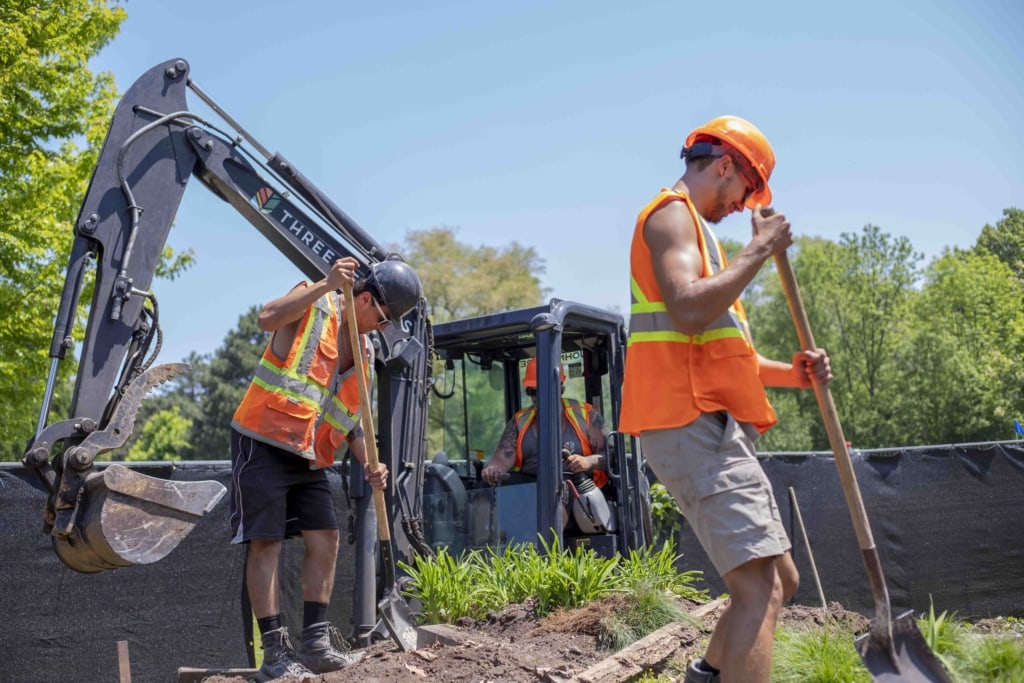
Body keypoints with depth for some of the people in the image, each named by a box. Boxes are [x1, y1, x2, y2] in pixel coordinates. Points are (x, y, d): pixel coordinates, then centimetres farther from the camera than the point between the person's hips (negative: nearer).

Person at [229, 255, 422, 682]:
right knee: (266, 543, -6)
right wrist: (325, 285, -28)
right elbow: (267, 319, -26)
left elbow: (350, 416, 17)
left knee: (325, 539, 3)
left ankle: (315, 643, 10)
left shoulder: (364, 352, 15)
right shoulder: (314, 305, -4)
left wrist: (368, 463, 3)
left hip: (308, 457, 8)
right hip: (263, 442, -7)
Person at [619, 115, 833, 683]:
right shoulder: (672, 214, -3)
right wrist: (758, 251, -11)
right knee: (759, 585, -18)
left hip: (713, 425, 10)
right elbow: (690, 312, -23)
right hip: (692, 423, -10)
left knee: (781, 580, 15)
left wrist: (789, 373, 14)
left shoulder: (694, 228, 28)